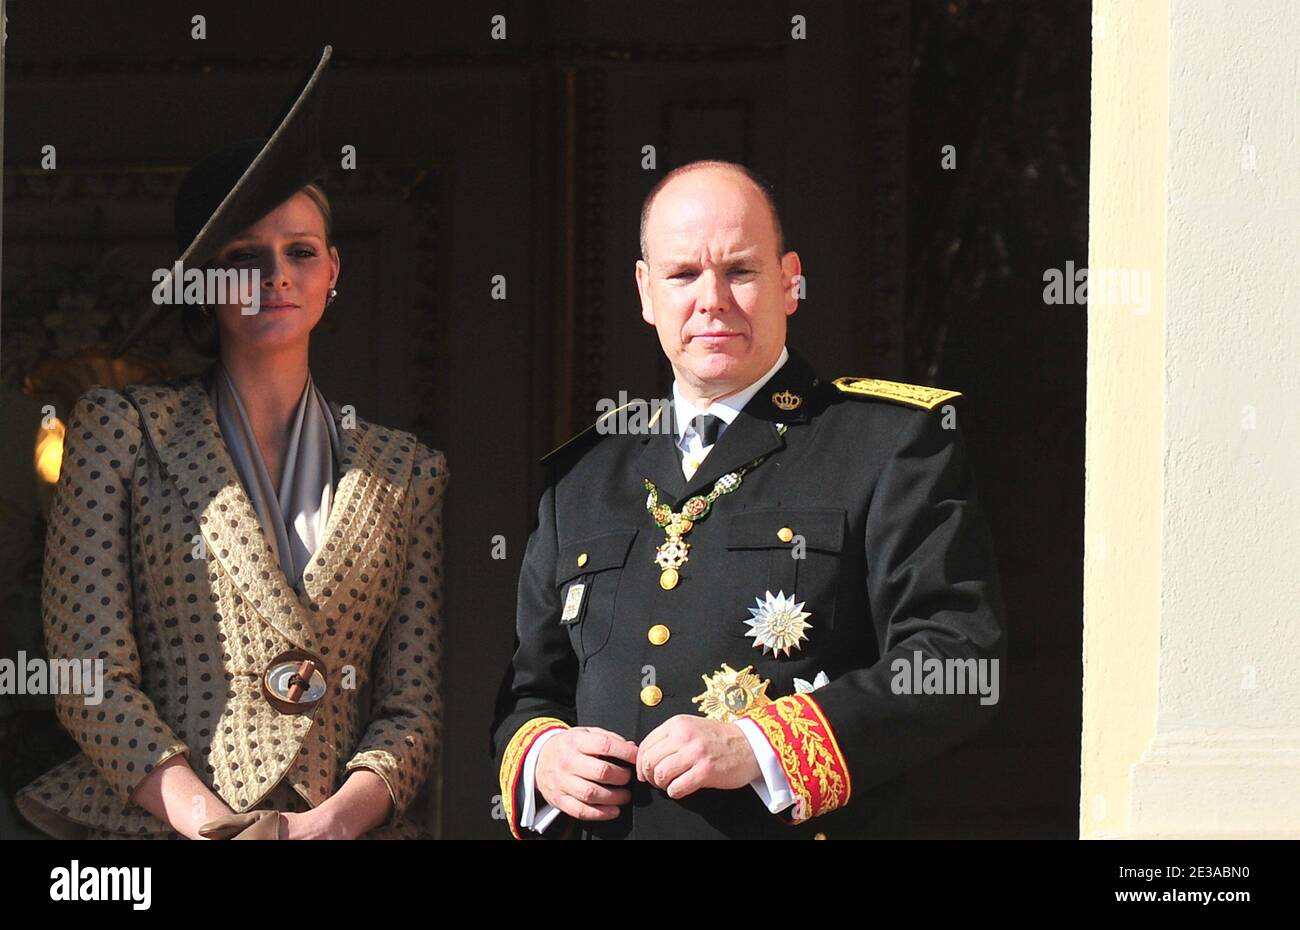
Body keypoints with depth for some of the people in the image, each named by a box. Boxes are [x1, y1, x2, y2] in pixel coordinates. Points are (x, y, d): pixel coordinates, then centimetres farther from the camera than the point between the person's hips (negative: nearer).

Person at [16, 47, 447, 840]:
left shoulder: (405, 473, 17)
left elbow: (414, 704, 11)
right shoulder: (124, 430, 10)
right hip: (160, 824, -2)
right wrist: (211, 821, -9)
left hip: (344, 829, 2)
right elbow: (91, 676, 2)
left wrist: (338, 817, -7)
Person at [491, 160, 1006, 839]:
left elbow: (960, 660, -11)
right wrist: (541, 757, -4)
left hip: (808, 830, -4)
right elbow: (529, 687, 19)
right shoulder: (585, 474, 13)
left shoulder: (897, 440, -2)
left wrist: (758, 749, -20)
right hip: (612, 829, 4)